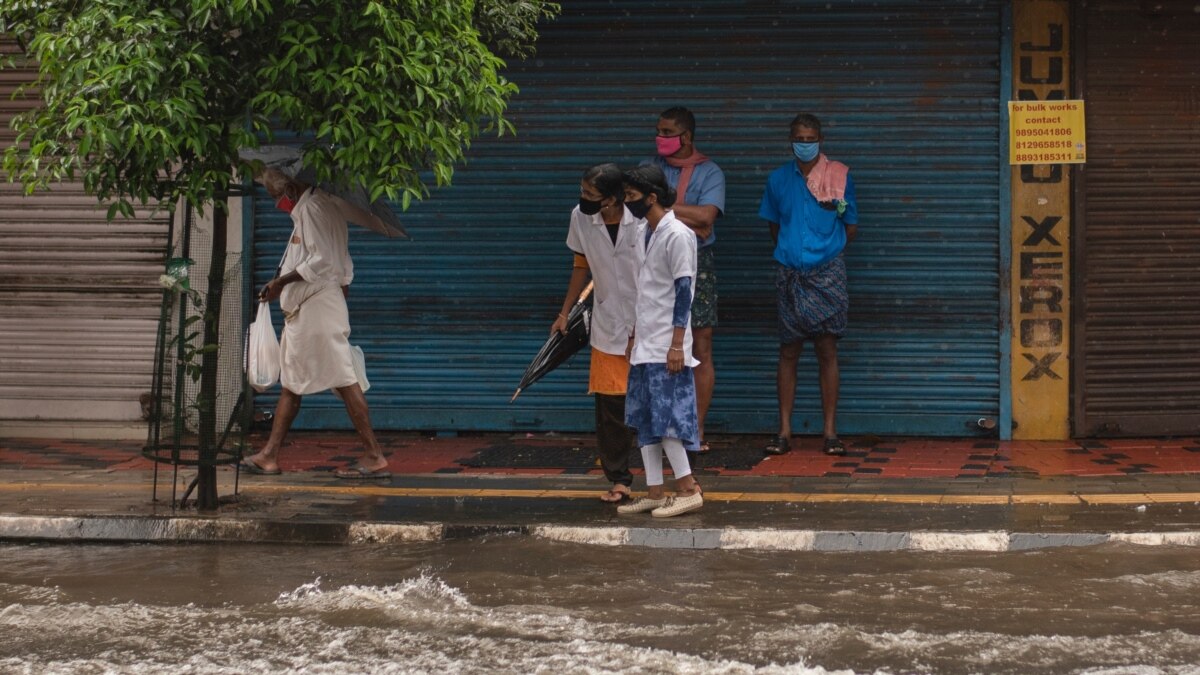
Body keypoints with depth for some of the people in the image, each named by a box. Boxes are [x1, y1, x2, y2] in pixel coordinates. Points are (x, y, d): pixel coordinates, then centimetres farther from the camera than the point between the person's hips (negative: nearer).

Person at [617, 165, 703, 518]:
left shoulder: (677, 235, -13)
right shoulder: (647, 233, 14)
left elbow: (683, 291, -15)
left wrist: (677, 344, -18)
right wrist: (634, 336, 20)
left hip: (665, 347, -9)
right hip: (645, 345, 9)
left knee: (665, 416, -8)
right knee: (645, 420, 8)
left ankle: (688, 490, -1)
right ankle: (654, 492, 13)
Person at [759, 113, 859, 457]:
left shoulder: (839, 176, 1)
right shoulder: (778, 179, 7)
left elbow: (851, 228, 7)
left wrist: (826, 250, 5)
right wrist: (790, 251, 9)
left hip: (827, 274, -2)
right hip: (789, 274, 2)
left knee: (827, 351, 0)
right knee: (788, 352, 2)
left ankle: (830, 431, 4)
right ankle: (784, 431, 5)